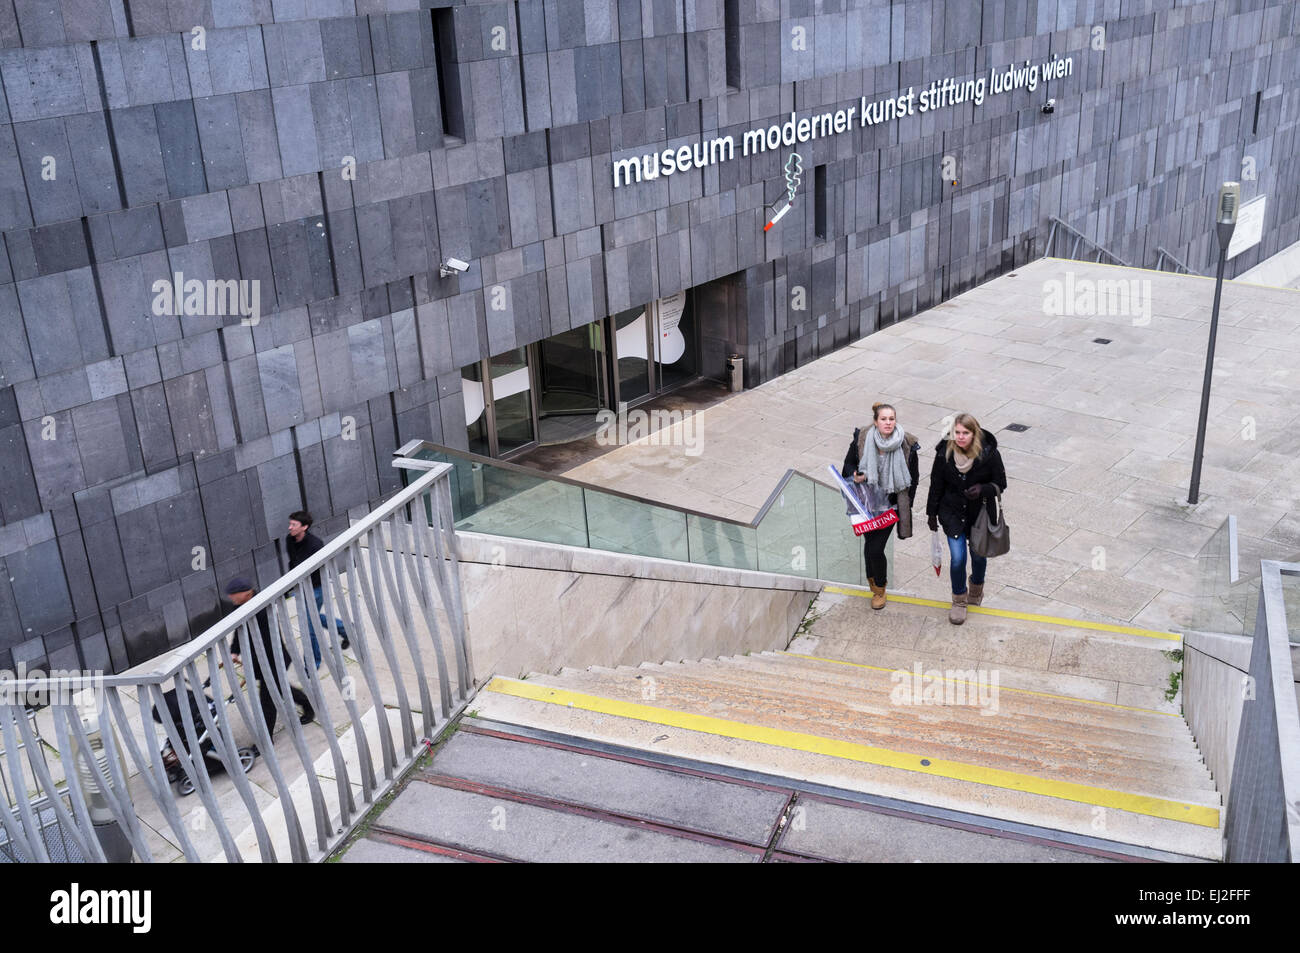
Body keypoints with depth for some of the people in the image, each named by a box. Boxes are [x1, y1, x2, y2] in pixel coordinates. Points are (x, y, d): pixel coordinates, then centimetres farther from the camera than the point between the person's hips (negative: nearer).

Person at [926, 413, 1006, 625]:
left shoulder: (989, 454, -18)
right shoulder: (944, 453, -13)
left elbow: (1000, 484, -7)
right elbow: (936, 485, -1)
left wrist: (983, 489, -28)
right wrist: (932, 513, 5)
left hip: (980, 513, 0)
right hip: (953, 514, 0)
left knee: (979, 556, 15)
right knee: (958, 558, -7)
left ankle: (976, 589, 48)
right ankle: (959, 600, 18)